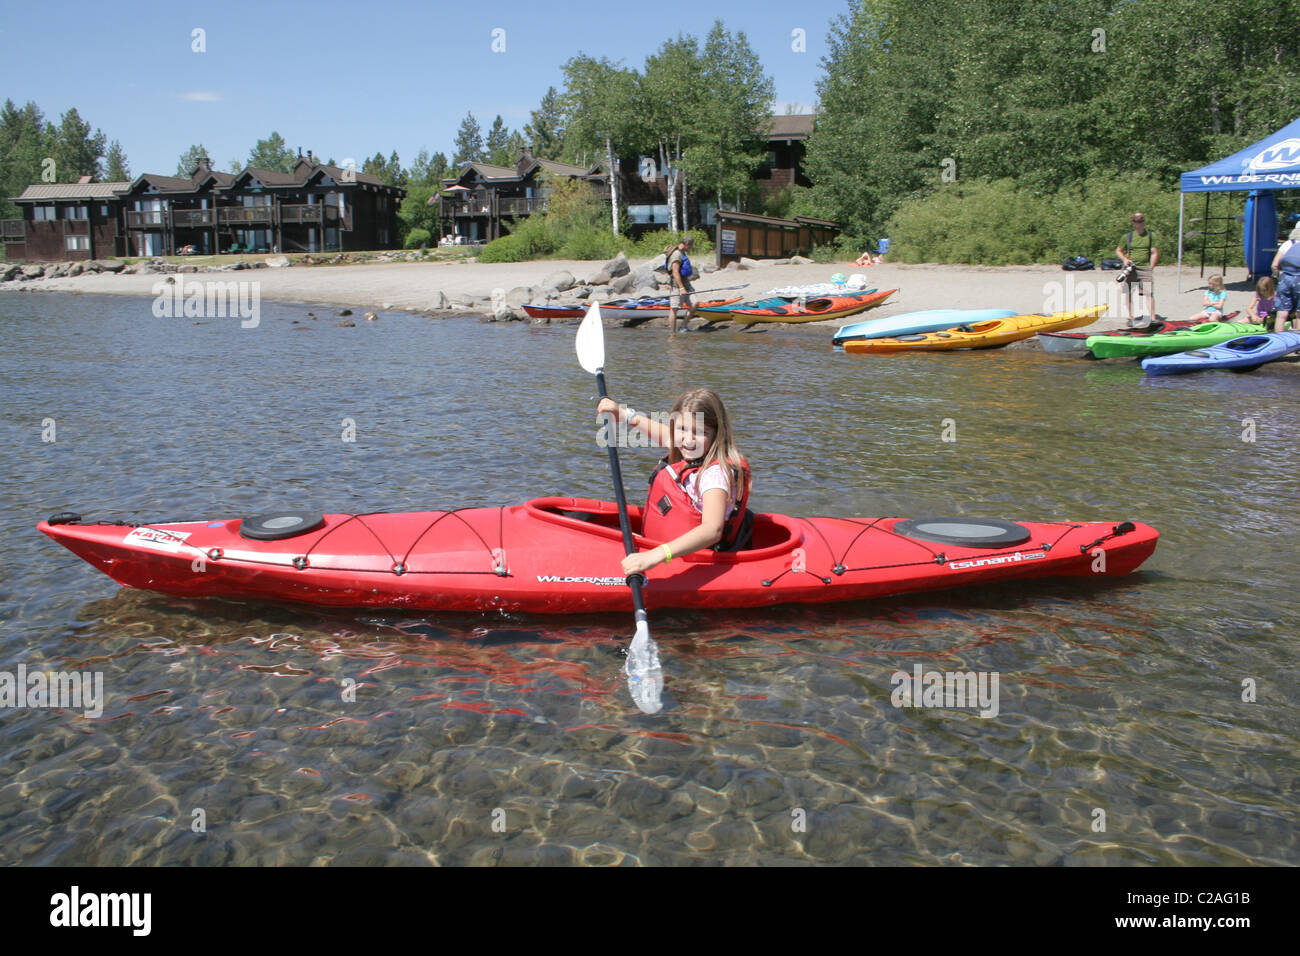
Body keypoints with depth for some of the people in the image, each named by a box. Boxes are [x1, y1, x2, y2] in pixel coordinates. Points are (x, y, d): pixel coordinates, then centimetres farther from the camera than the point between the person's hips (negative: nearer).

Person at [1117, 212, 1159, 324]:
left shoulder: (1150, 236, 8)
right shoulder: (1127, 237, 6)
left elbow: (1155, 253, 8)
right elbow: (1118, 250, 15)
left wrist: (1151, 268, -2)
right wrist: (1125, 259, -4)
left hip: (1145, 268, -1)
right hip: (1131, 268, 1)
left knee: (1149, 294, -10)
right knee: (1130, 293, 3)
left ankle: (1152, 318, -10)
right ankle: (1132, 317, 12)